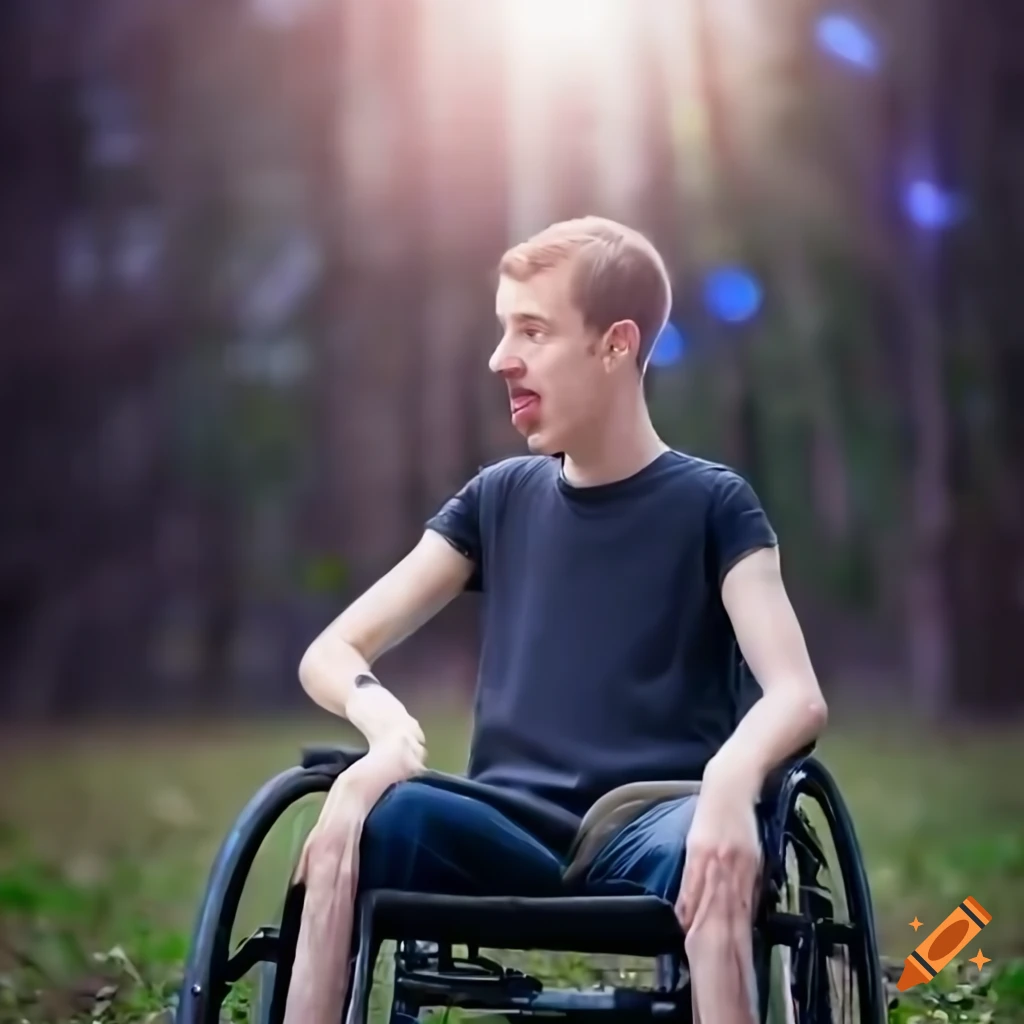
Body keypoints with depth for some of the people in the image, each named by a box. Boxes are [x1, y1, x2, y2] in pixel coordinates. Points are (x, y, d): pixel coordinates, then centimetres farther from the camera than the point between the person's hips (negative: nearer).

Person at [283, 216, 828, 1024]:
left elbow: (797, 696, -10)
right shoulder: (499, 499, 14)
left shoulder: (712, 505, 4)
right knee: (363, 820, -30)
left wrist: (731, 777, -34)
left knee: (701, 853, -38)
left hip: (647, 839, -2)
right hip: (510, 837, 3)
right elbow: (330, 652, 9)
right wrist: (386, 719, -16)